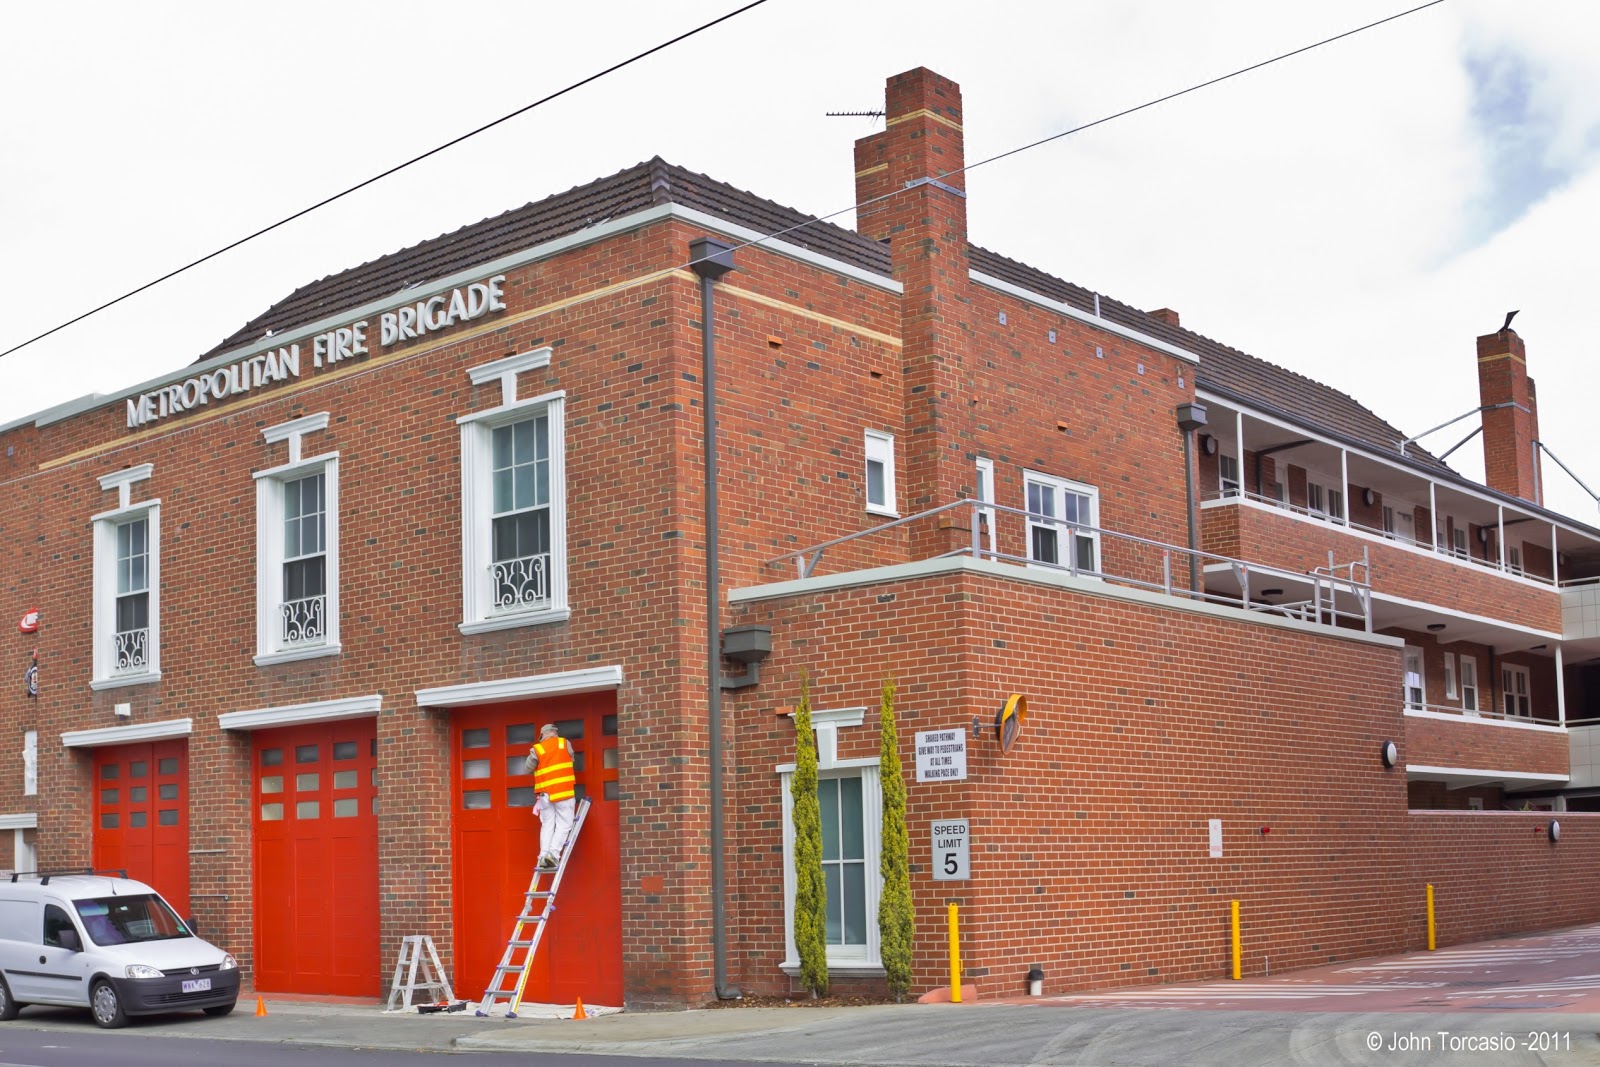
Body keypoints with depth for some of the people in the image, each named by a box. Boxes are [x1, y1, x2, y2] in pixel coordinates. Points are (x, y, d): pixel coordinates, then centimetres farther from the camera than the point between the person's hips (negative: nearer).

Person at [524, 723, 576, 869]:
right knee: (564, 825, -1)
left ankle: (543, 855, -3)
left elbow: (528, 769, 6)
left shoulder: (537, 749, 3)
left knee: (547, 825, 8)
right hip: (564, 791, -2)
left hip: (545, 793, 2)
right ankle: (553, 853, -16)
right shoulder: (565, 744, 4)